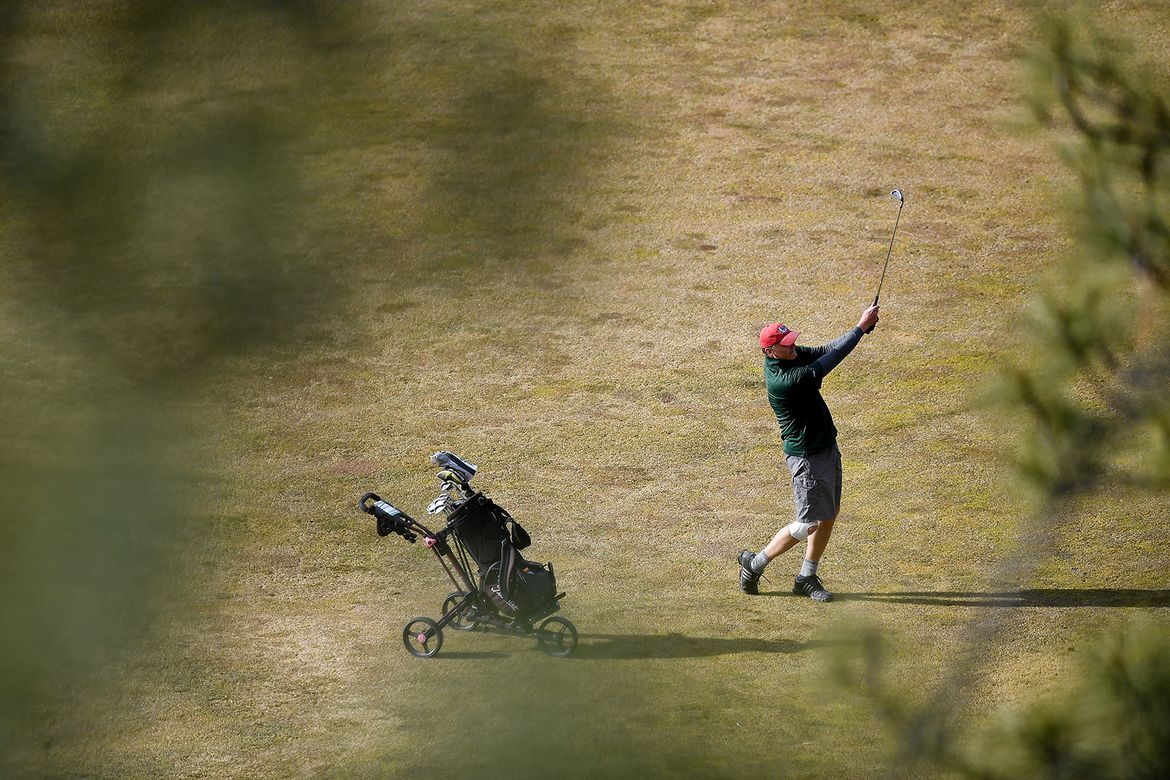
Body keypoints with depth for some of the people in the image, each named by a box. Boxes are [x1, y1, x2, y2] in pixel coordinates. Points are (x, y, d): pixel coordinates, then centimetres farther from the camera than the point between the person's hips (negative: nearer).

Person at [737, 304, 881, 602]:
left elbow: (827, 350, -4)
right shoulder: (781, 381, -30)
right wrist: (860, 328, -25)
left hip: (827, 446, 9)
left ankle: (807, 577, 25)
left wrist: (862, 328, -19)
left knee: (829, 515, 14)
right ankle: (754, 563, 16)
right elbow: (827, 363, -29)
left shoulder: (793, 355, -2)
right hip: (806, 456, -9)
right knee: (808, 524, 0)